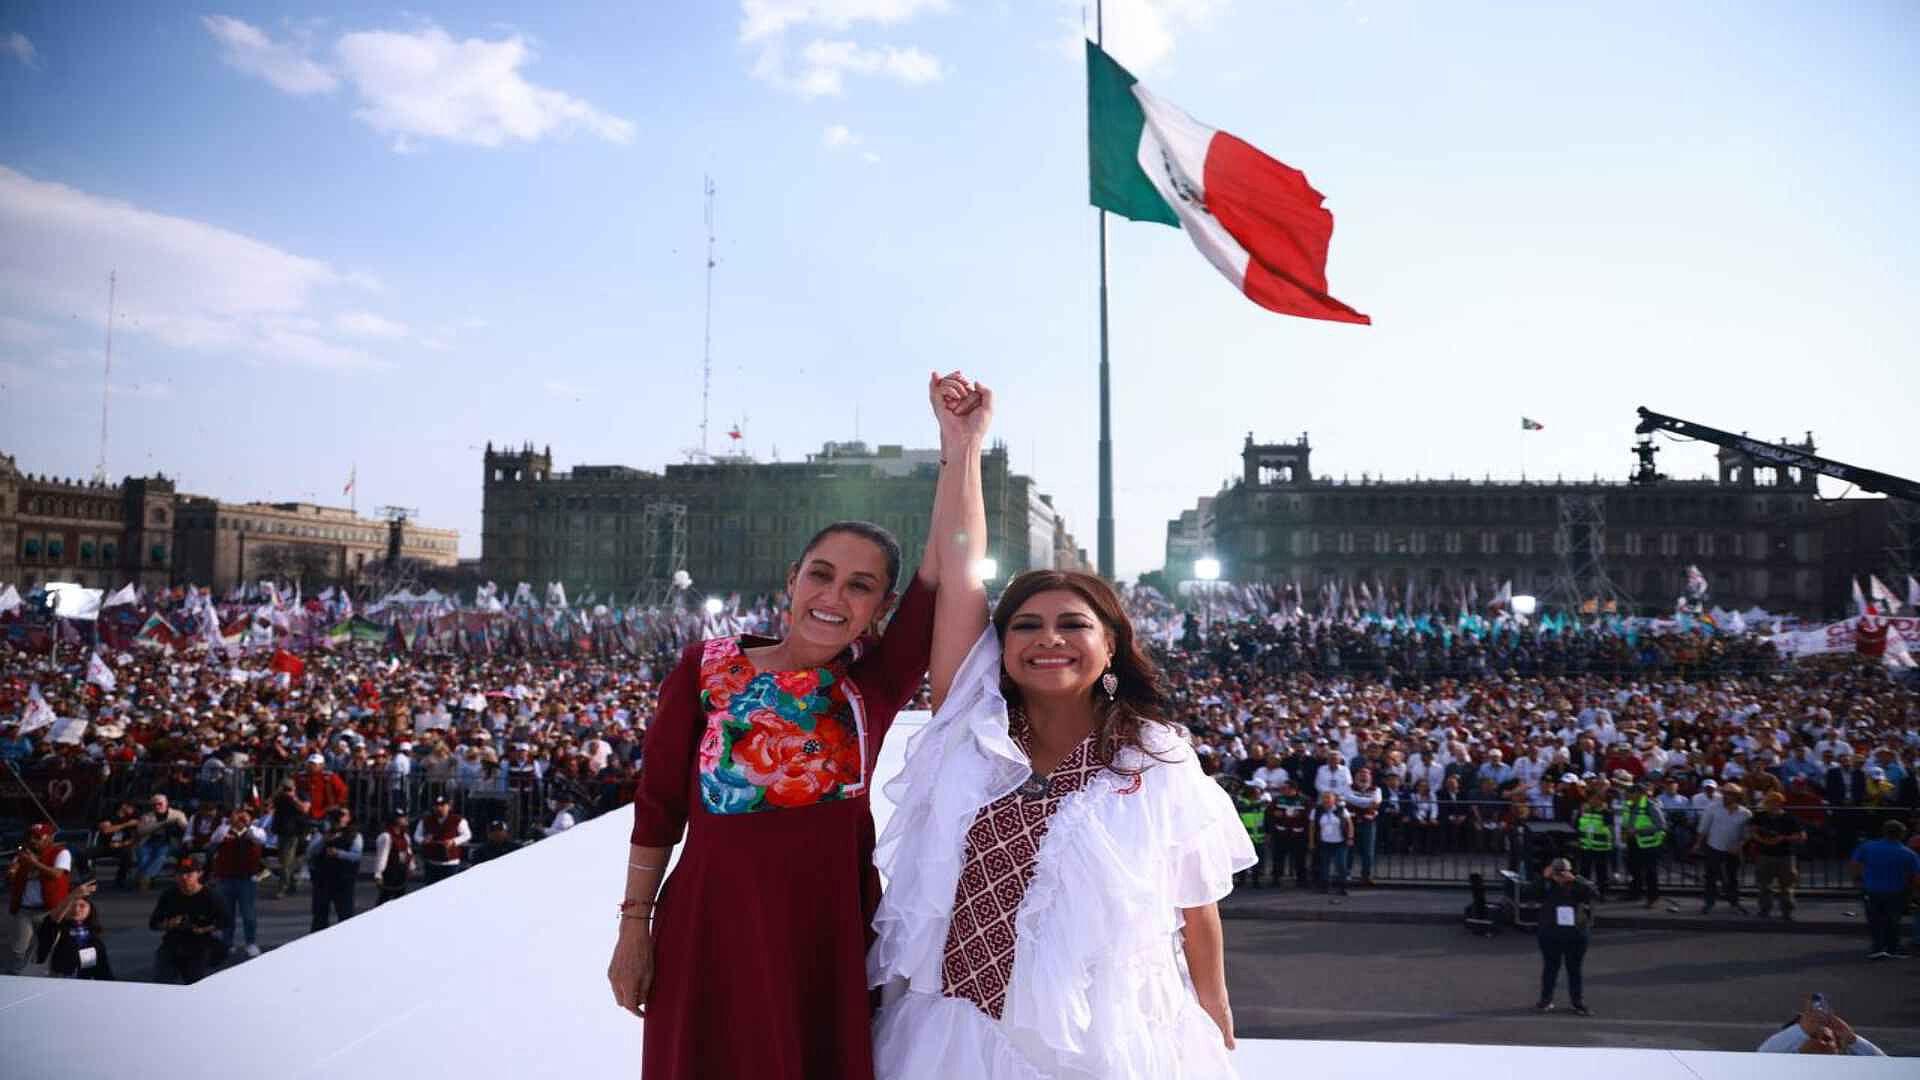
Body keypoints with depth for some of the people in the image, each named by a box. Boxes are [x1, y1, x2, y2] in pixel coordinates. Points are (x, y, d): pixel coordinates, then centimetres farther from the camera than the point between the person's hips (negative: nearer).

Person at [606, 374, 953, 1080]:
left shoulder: (875, 683, -3)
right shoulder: (706, 668, -2)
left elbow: (946, 569, -12)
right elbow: (658, 805, 2)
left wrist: (960, 441, -16)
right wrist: (635, 925, 2)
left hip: (835, 933, 1)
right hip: (712, 930, 0)